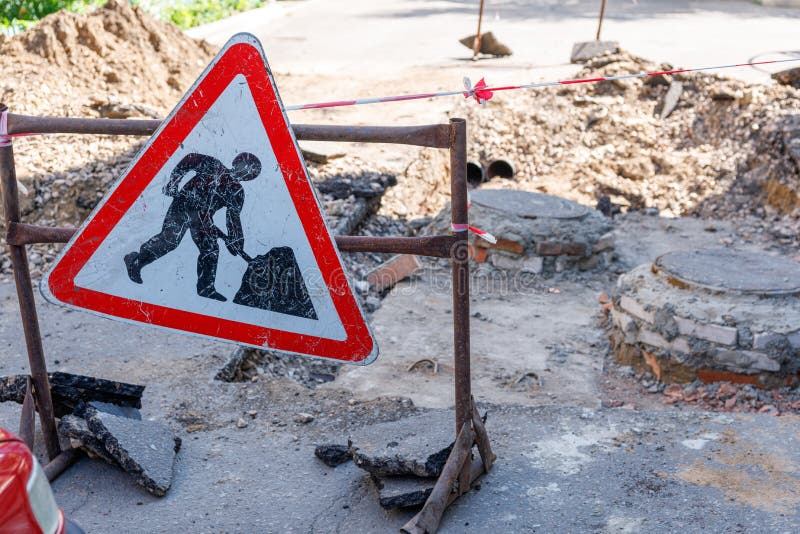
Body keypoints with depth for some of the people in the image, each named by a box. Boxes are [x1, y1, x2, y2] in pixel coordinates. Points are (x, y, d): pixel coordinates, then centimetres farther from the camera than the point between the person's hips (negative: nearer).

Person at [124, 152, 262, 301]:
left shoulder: (236, 192, 8)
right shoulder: (213, 166, -2)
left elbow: (234, 218, 8)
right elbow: (189, 161, -3)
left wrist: (236, 241, 0)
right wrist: (173, 182, -12)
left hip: (202, 218, 5)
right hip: (183, 205, -5)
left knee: (211, 250, -1)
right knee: (170, 239, -20)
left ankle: (206, 287, 12)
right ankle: (136, 260, -8)